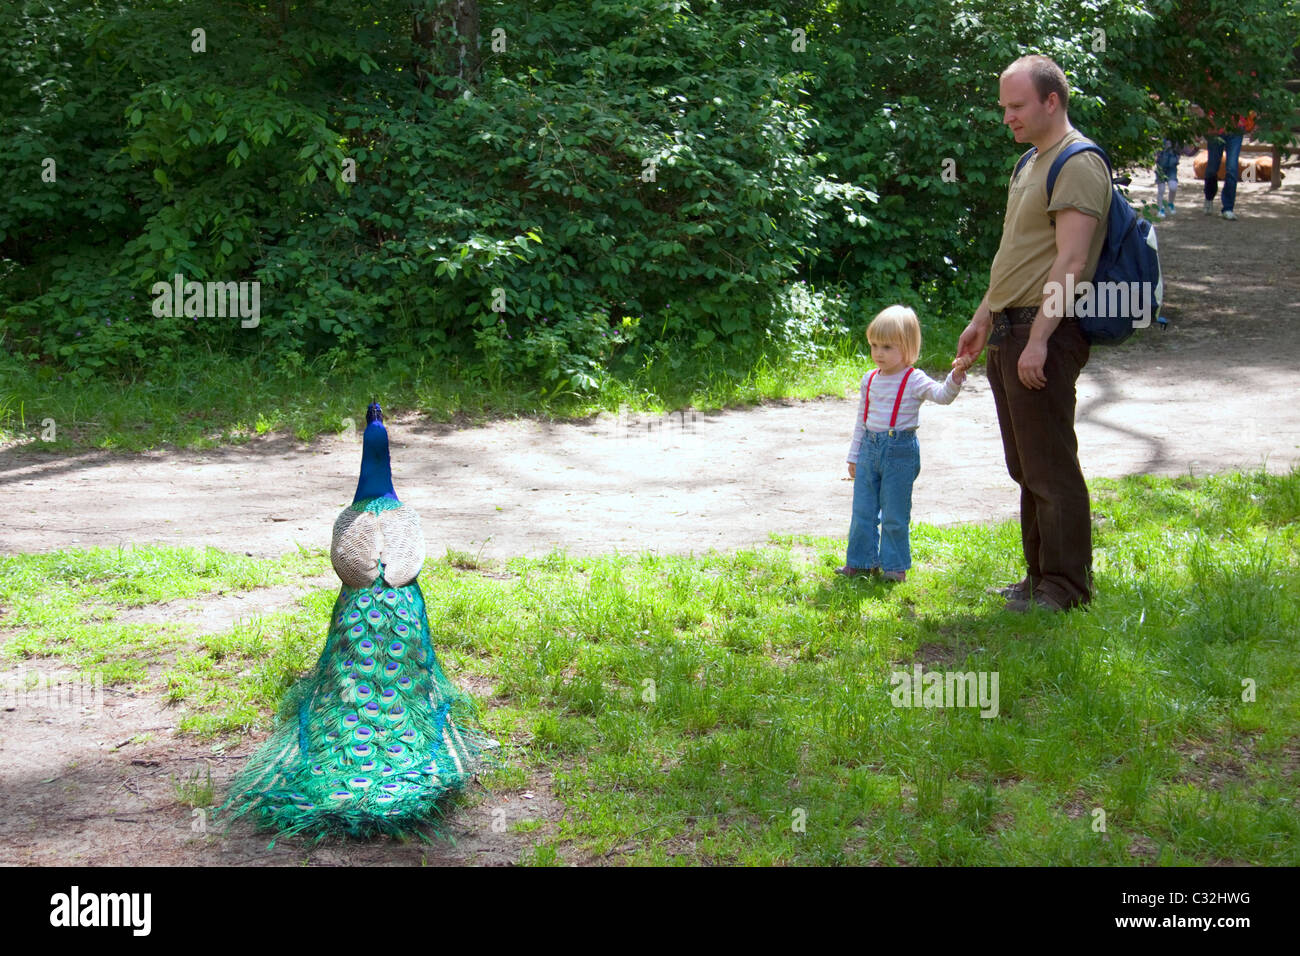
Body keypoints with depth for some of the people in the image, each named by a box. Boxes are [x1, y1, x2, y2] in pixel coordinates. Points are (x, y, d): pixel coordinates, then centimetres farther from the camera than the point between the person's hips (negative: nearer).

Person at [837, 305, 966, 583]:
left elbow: (941, 395, -25)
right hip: (869, 448, 5)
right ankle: (862, 561, 22)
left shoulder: (914, 380, -9)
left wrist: (955, 378, -45)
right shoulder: (870, 380, 9)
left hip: (901, 450, -5)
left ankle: (895, 565, 14)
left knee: (894, 513, 1)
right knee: (863, 509, 10)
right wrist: (854, 456, 17)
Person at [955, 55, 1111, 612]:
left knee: (1051, 466, -5)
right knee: (1026, 468, 13)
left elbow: (1070, 262, -20)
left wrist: (1038, 340, -24)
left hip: (1046, 335, -10)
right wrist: (983, 320, 25)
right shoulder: (1032, 163, 19)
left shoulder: (1078, 164, -12)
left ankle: (1065, 587, 3)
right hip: (1010, 332, 10)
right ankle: (1040, 577, 22)